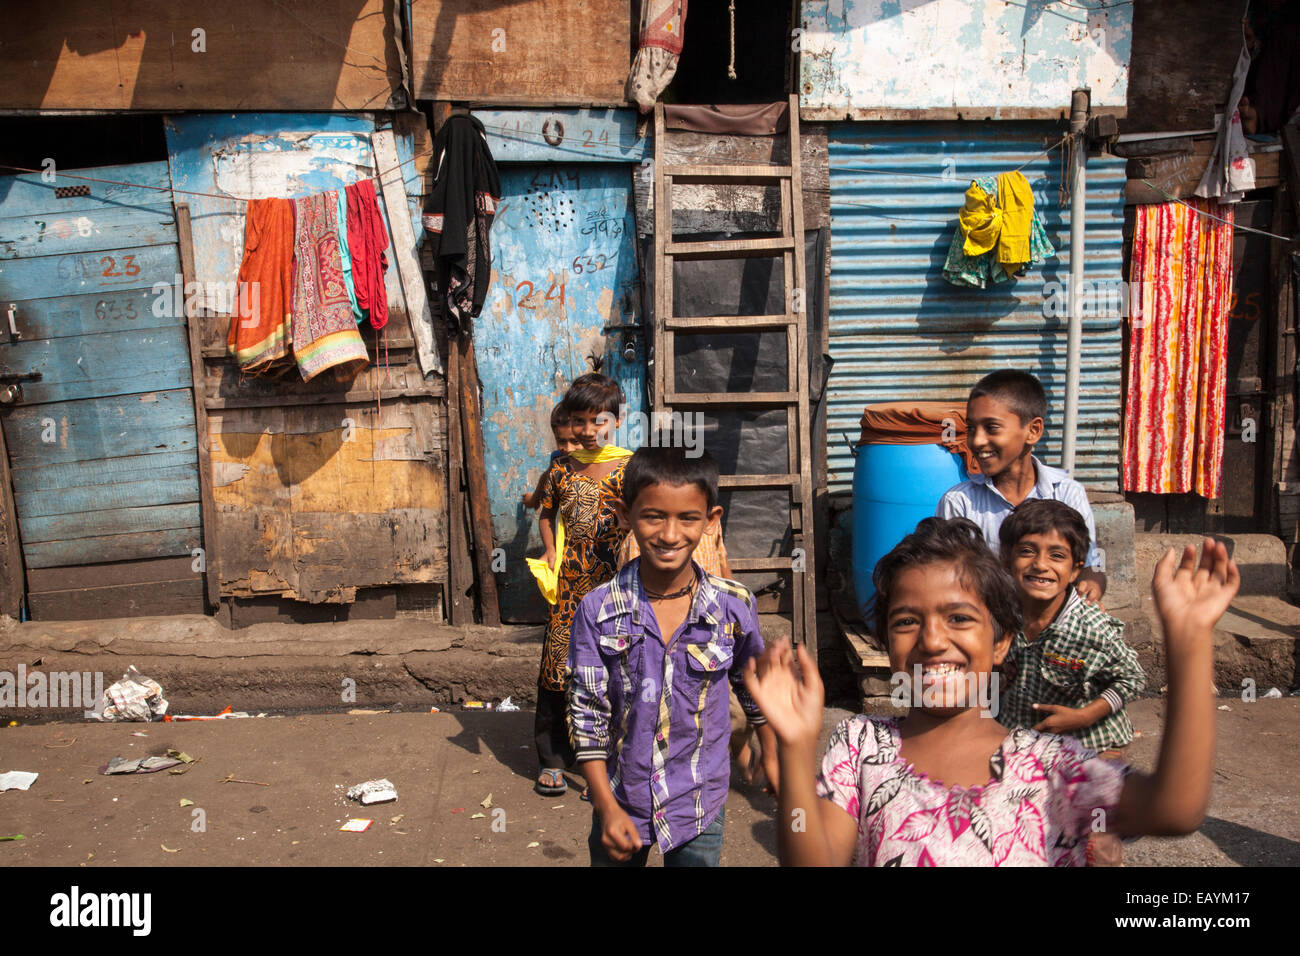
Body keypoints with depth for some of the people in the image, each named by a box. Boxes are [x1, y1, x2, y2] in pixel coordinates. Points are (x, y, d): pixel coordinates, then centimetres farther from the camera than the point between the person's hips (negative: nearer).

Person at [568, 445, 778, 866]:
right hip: (621, 802, 0)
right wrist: (607, 807, -10)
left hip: (700, 805, 0)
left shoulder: (734, 606, -13)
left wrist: (772, 755, 16)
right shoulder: (598, 611, -15)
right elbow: (587, 714, -8)